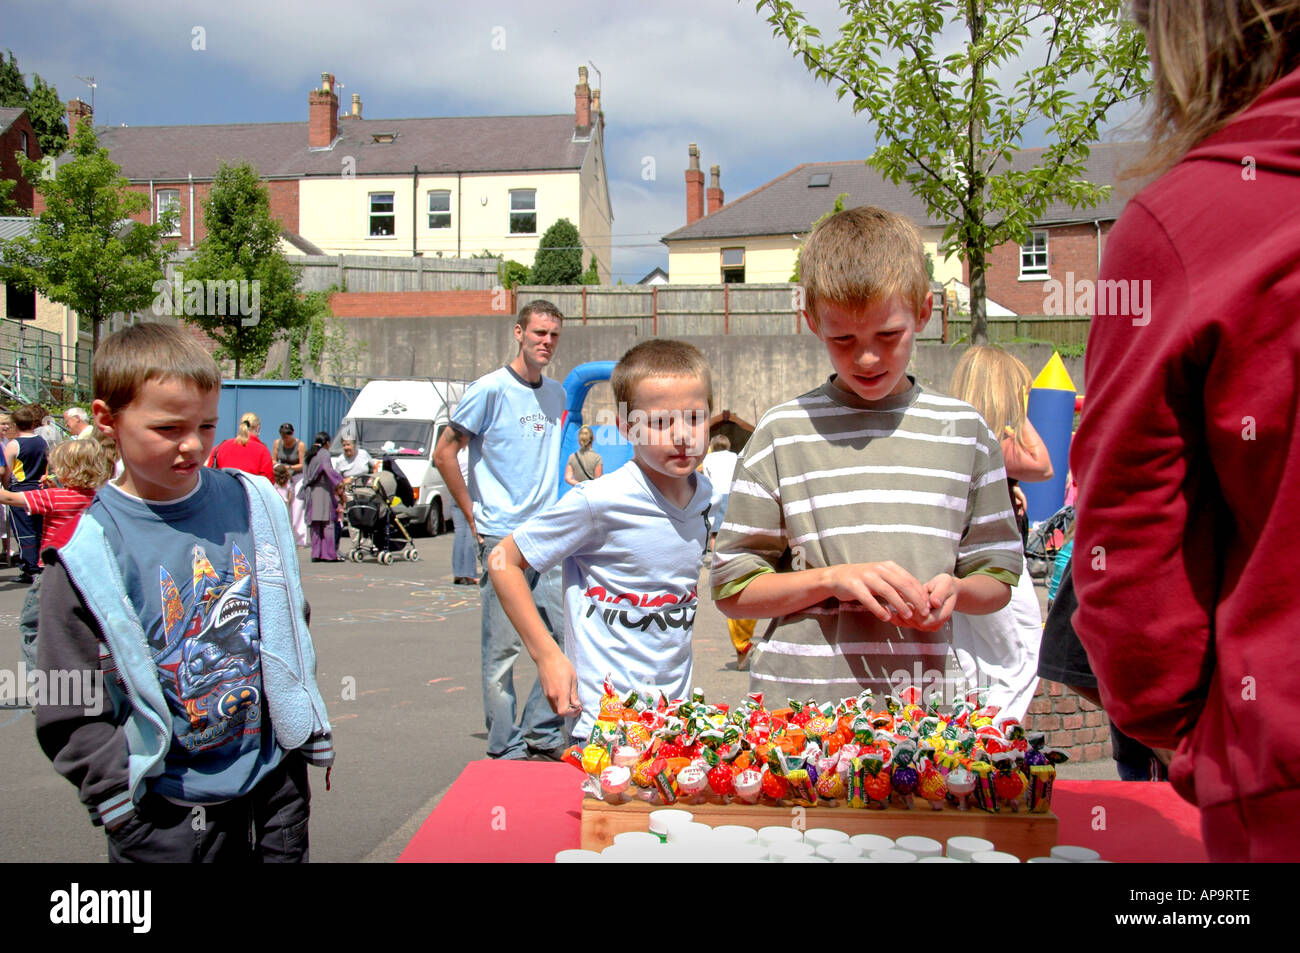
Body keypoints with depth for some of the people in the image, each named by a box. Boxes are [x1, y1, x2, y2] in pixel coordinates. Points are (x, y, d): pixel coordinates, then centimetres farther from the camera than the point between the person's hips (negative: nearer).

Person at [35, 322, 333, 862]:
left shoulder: (253, 505, 1)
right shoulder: (89, 557, -11)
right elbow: (71, 713, -8)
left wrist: (309, 736, 14)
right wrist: (121, 798, -13)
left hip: (274, 782, 4)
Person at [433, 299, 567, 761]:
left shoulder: (557, 394, 13)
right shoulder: (490, 389, -6)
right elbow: (444, 453, -5)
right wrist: (474, 517, -6)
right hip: (502, 537, -6)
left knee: (566, 636, 5)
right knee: (502, 648, 0)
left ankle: (542, 734, 20)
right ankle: (505, 749, 9)